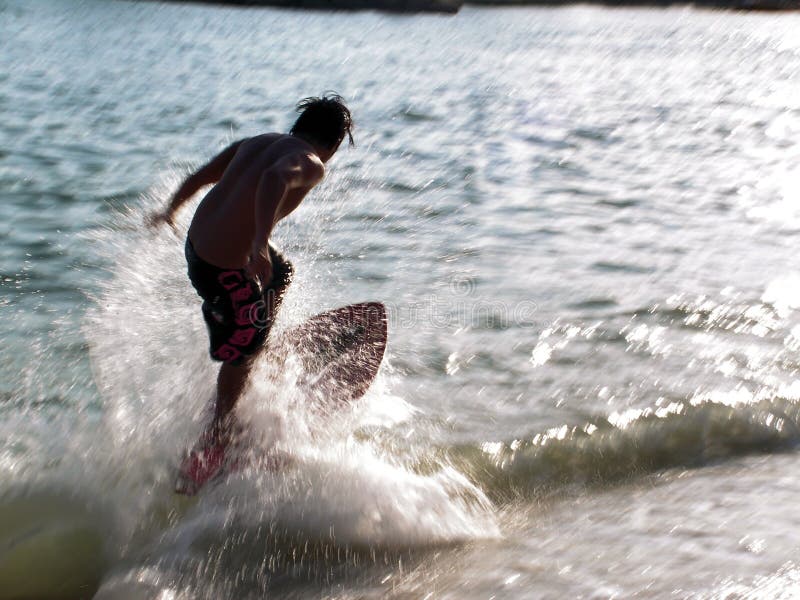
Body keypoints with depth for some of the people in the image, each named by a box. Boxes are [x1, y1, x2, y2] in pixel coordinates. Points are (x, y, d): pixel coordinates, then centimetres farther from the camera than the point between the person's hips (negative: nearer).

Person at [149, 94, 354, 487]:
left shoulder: (258, 141, 9)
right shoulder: (312, 164, -13)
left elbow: (202, 176, 18)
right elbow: (275, 180, -36)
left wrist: (170, 211, 33)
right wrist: (261, 242, -45)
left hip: (196, 242, 8)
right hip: (223, 267, -8)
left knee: (279, 276, 32)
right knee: (243, 350, 12)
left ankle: (259, 337, 53)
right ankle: (218, 432, 30)